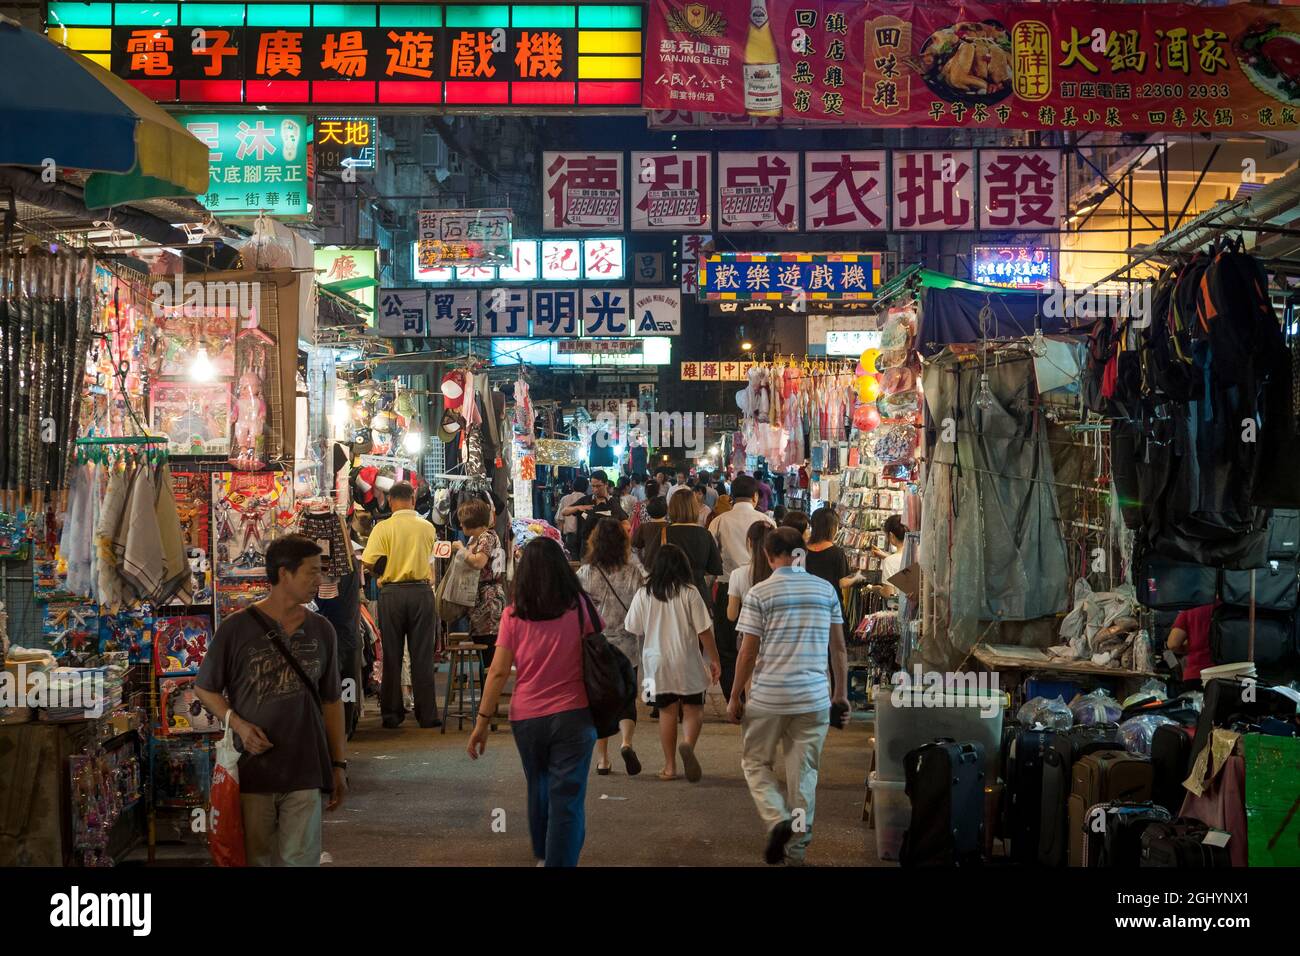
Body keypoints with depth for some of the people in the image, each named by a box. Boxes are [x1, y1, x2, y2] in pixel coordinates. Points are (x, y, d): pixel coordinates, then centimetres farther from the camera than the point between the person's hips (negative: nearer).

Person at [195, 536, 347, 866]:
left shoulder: (321, 631, 6)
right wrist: (237, 723, -12)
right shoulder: (237, 628, -5)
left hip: (305, 772, 2)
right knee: (257, 858, 9)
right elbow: (204, 688, 4)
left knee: (300, 858, 1)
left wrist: (339, 765, 9)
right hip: (252, 769, -2)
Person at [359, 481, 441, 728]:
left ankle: (392, 714, 11)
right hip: (421, 591, 1)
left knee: (391, 655, 8)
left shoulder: (383, 528, -7)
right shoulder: (428, 528, 1)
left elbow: (369, 562, -10)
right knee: (422, 656, 5)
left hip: (392, 593, -1)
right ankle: (427, 714, 6)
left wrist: (383, 571, 9)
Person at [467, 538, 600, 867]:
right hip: (572, 715, -2)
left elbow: (498, 671, -6)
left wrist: (483, 721, -1)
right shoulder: (580, 607, -6)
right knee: (567, 800, 1)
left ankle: (543, 855, 42)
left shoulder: (513, 615, -5)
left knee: (538, 790, 23)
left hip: (526, 717, 2)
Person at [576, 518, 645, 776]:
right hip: (626, 647, 0)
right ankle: (626, 742, -16)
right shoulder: (634, 571, -7)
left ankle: (602, 758, 11)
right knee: (626, 698, 9)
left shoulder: (585, 574, -7)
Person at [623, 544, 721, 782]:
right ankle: (687, 744, -21)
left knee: (667, 712, 12)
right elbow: (704, 630, -7)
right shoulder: (689, 593, -8)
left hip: (657, 662, 2)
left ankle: (670, 766, 14)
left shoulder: (643, 595, -1)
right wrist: (715, 660, 2)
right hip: (687, 662, -2)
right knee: (693, 709, 8)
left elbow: (633, 630, 5)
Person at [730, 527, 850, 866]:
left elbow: (748, 653, -6)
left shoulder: (759, 593, -6)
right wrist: (841, 693, 18)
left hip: (767, 697, -3)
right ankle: (798, 846, 13)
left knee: (755, 762, 14)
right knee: (804, 771, 10)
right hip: (814, 698, 3)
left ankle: (778, 819, -7)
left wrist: (734, 697, 3)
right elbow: (839, 648, 8)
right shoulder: (826, 590, 5)